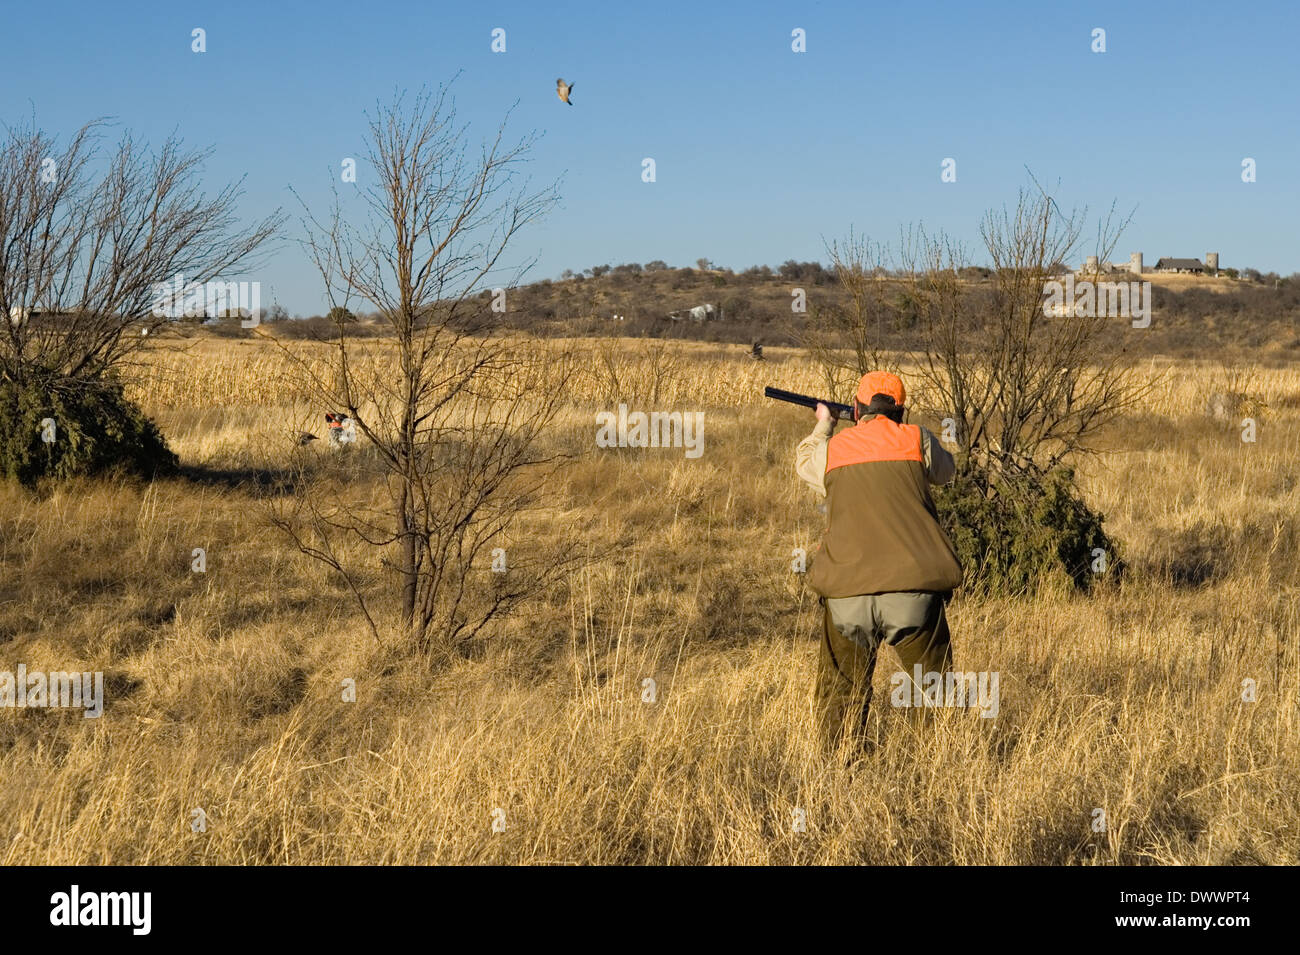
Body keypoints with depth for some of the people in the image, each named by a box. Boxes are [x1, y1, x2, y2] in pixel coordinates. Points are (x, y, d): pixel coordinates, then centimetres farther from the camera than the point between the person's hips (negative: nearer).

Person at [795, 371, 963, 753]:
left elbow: (804, 460, 34)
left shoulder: (832, 449, 10)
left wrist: (823, 426, 54)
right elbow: (945, 470, 28)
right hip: (914, 592, -1)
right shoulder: (917, 441, 6)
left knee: (840, 695, 13)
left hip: (847, 595, 1)